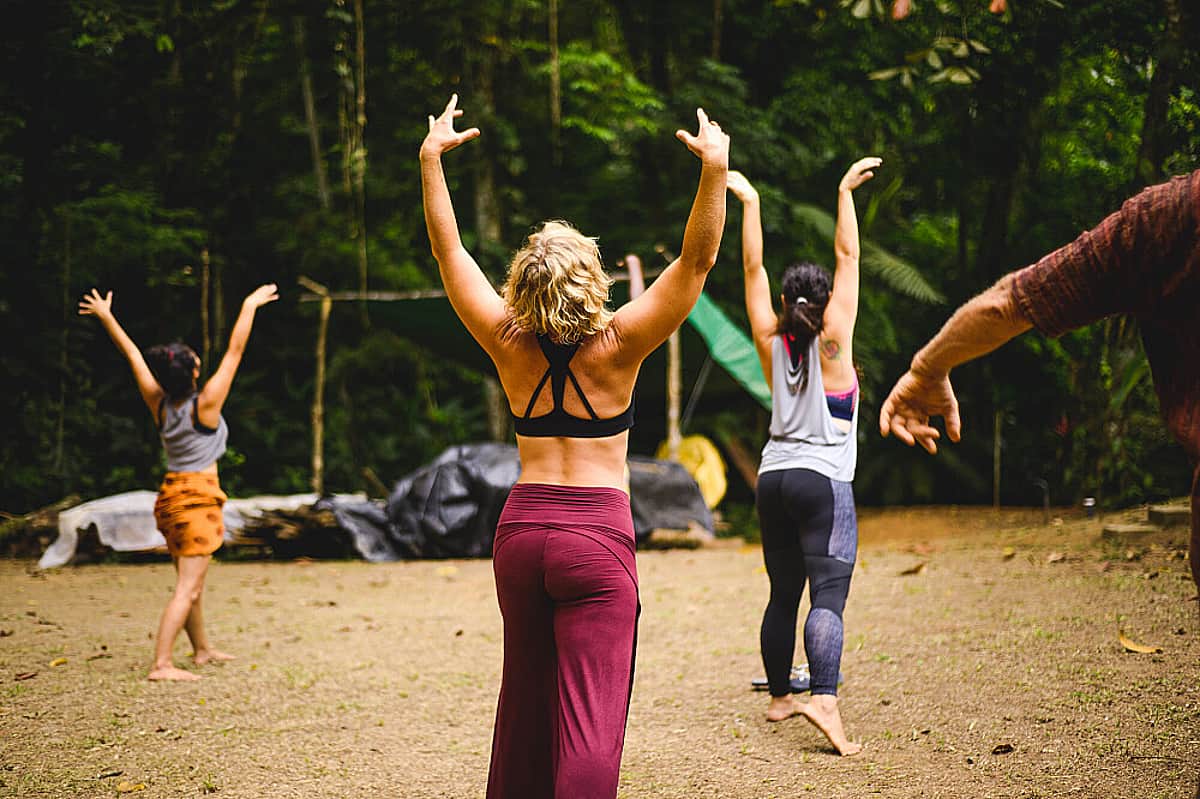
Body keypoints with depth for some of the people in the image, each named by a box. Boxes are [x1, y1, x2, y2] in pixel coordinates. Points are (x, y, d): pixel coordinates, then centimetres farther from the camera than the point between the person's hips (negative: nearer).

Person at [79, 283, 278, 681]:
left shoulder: (159, 404, -1)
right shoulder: (205, 405, -15)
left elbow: (133, 355, 8)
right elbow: (234, 351, -12)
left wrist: (106, 316, 17)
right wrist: (249, 308, -6)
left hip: (170, 496, 7)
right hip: (198, 498, -7)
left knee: (192, 583, 20)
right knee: (187, 588, -8)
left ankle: (202, 649, 34)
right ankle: (162, 664, -15)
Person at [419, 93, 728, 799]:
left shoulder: (510, 345, 0)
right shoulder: (616, 347, -9)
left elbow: (449, 248, 9)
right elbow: (698, 258, -9)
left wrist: (432, 158, 13)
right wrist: (715, 169, -15)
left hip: (521, 529, 5)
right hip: (597, 535, -5)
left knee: (524, 696, 19)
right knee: (590, 715, -6)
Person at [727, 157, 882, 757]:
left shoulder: (773, 344, 5)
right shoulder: (832, 341, -6)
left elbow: (753, 269, 8)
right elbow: (848, 256, -4)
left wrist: (749, 201, 11)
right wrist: (846, 193, 1)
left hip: (773, 478, 6)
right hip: (823, 481, -5)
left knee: (783, 594, 14)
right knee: (828, 595, -14)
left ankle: (780, 698, 22)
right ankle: (824, 698, -30)